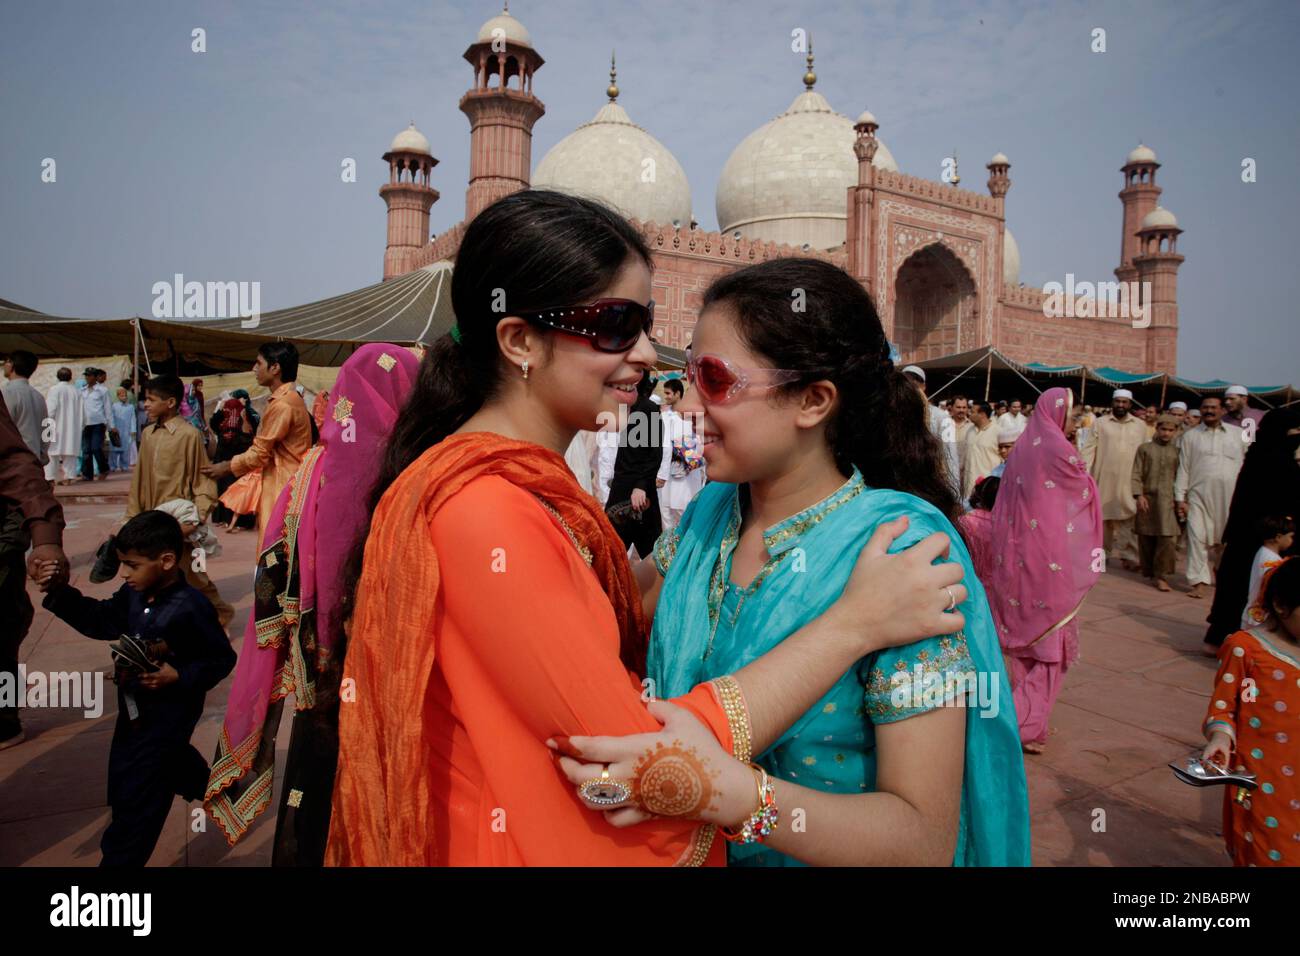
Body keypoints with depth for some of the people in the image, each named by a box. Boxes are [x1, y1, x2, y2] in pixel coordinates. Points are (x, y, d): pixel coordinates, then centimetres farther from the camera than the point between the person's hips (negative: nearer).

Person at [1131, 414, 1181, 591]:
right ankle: (1149, 572, 19)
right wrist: (1139, 495, -7)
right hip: (1147, 498, 0)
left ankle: (1161, 576, -6)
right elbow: (1136, 474, 3)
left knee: (1167, 538, -9)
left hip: (1168, 499, 0)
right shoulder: (1145, 449, 7)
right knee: (1147, 538, 6)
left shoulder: (1177, 451, 10)